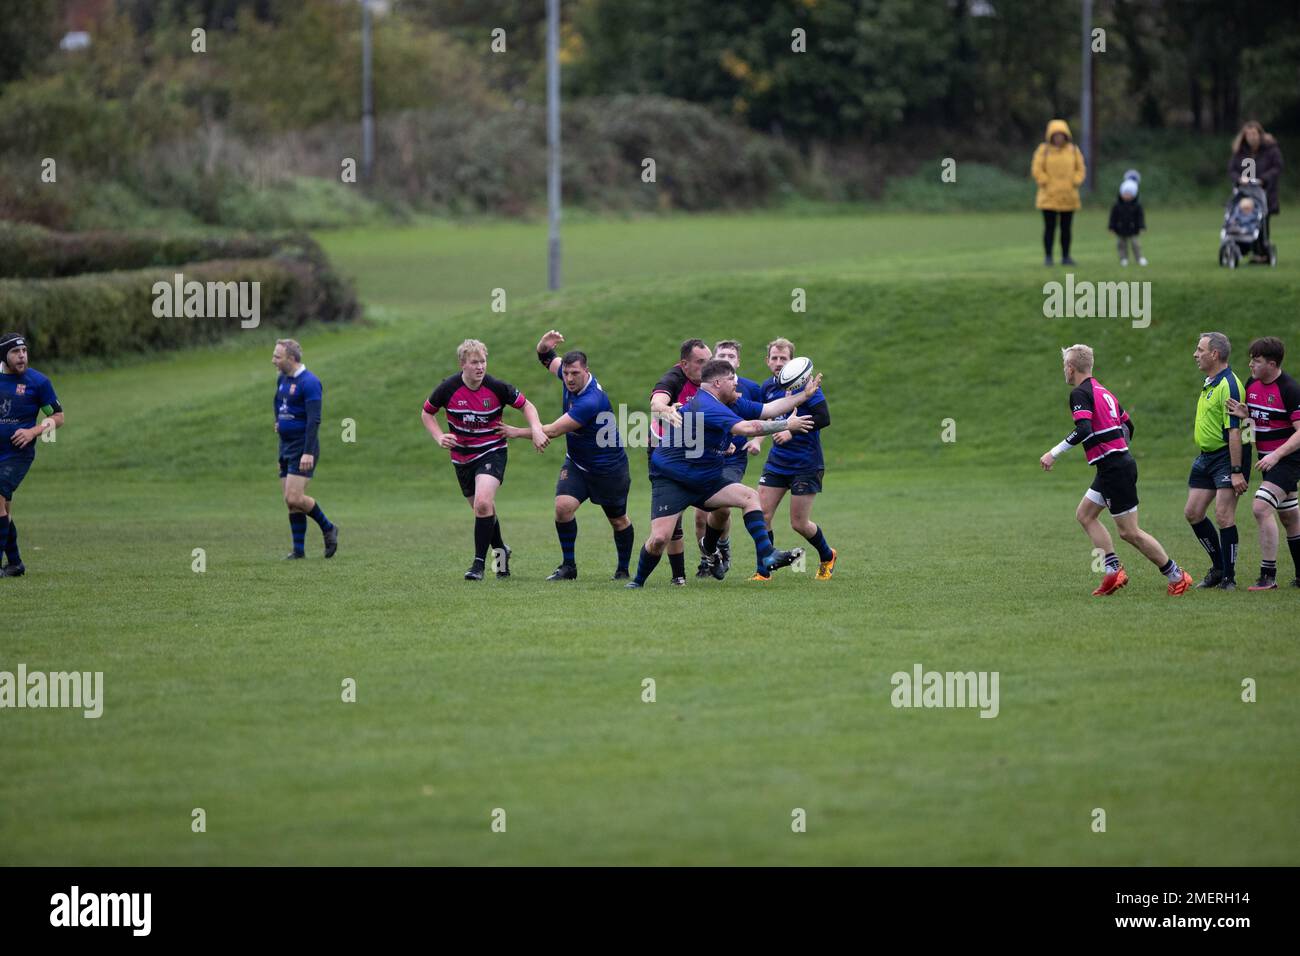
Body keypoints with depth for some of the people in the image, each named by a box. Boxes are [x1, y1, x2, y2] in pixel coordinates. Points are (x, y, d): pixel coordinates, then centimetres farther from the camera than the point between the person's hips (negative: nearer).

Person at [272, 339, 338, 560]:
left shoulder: (309, 382, -16)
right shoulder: (282, 378, 11)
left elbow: (314, 420, -22)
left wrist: (309, 452, -27)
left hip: (302, 449, -9)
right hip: (286, 447, 9)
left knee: (294, 498, -16)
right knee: (291, 502, 6)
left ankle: (327, 527, 5)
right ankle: (299, 549, 10)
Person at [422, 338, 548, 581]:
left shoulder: (497, 388, -16)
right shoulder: (448, 388, -13)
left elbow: (526, 405, -1)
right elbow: (427, 413, 4)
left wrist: (536, 429, -17)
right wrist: (440, 437, -12)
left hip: (492, 452, -3)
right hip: (462, 457, 3)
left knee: (483, 503, -24)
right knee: (483, 509, 13)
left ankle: (479, 563, -15)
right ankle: (500, 551, 40)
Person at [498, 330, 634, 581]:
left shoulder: (591, 401, -34)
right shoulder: (569, 376, -10)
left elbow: (553, 431, -28)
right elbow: (547, 360, 11)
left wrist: (519, 432, -17)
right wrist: (544, 346, -13)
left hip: (609, 469, -6)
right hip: (576, 464, 6)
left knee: (618, 520, 10)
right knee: (563, 506, -16)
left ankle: (623, 568, 30)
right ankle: (568, 566, -5)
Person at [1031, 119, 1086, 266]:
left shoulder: (1073, 150, 6)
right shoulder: (1043, 150, -1)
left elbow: (1080, 170, 9)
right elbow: (1036, 170, -4)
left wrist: (1074, 184, -4)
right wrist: (1046, 184, -10)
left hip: (1068, 198, 2)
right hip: (1049, 197, -2)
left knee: (1066, 228, 6)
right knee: (1050, 228, -2)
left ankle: (1066, 257, 12)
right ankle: (1047, 257, 2)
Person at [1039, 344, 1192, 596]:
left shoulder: (1080, 393, -13)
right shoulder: (1103, 391, 15)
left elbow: (1083, 430, -26)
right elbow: (1127, 425, 20)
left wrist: (1054, 453, -22)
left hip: (1114, 469, -10)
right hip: (1120, 460, 10)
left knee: (1130, 532, -4)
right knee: (1084, 514, 15)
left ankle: (1176, 576, 1)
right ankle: (1113, 570, 9)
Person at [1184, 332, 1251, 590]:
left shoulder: (1229, 386, -19)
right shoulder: (1209, 383, 13)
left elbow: (1234, 430, -23)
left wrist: (1237, 471, -27)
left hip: (1228, 456, -10)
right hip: (1206, 457, 10)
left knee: (1223, 516, -13)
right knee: (1193, 513, 8)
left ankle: (1228, 577, -4)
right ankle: (1219, 567, 20)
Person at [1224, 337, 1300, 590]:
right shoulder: (1251, 384, 6)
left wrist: (1277, 455, -29)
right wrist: (1244, 414, -7)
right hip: (1268, 459, 9)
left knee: (1262, 508, -20)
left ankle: (1268, 576, -17)